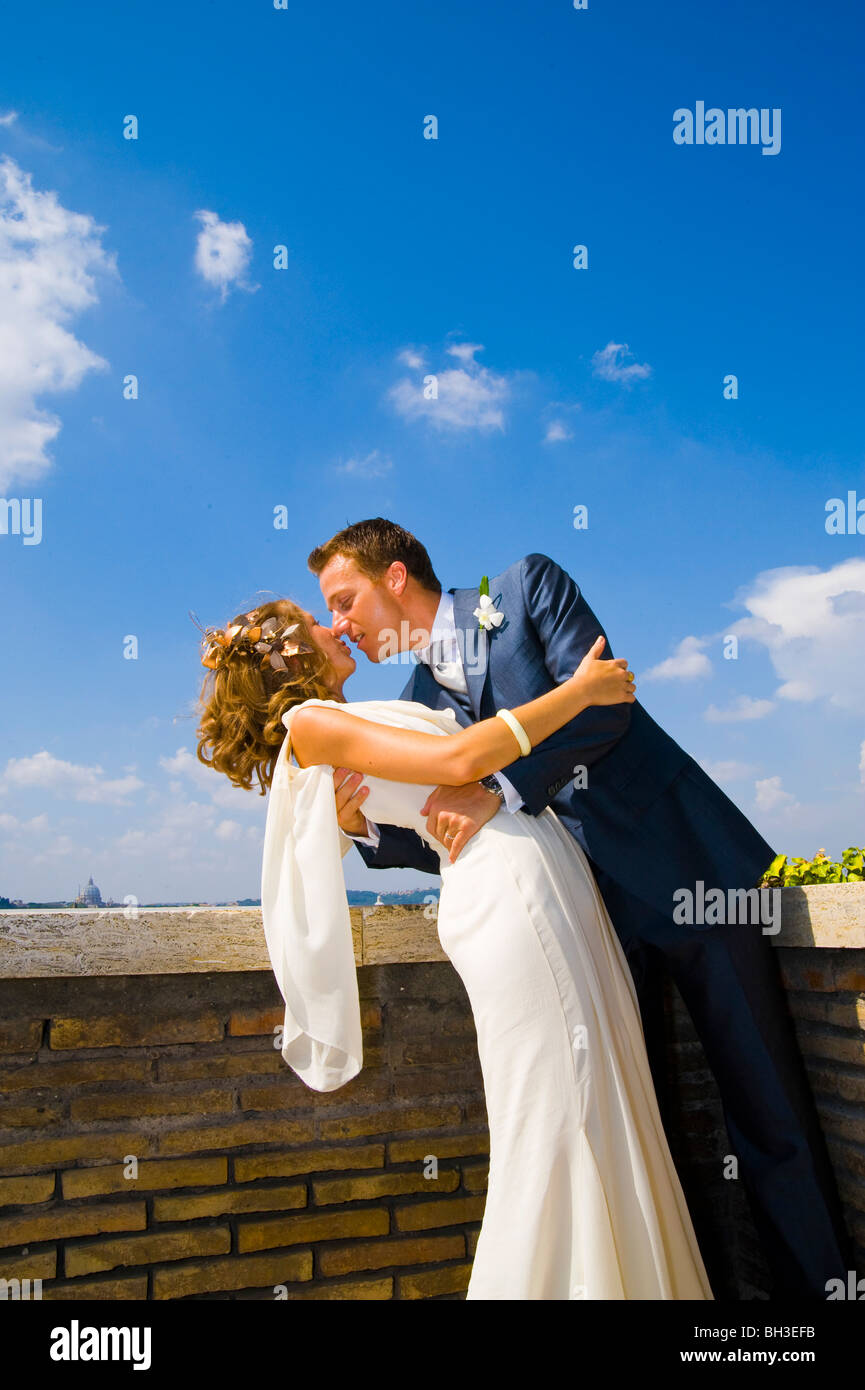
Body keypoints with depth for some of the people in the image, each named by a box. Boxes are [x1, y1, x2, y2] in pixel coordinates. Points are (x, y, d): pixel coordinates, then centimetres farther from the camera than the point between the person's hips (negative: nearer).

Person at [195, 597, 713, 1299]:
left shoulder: (351, 722, 24)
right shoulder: (311, 723, -4)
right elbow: (460, 759, -13)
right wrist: (580, 690, -6)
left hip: (544, 874, 9)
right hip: (507, 880, -9)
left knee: (600, 1111, 11)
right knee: (555, 1119, -7)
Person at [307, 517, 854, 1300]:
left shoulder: (529, 588, -4)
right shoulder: (420, 700, 10)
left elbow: (600, 700, -18)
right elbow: (454, 847, 8)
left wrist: (498, 793, -25)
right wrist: (367, 828, -10)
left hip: (686, 867, -4)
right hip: (588, 910, 5)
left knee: (768, 1104, 4)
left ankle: (819, 1281, 21)